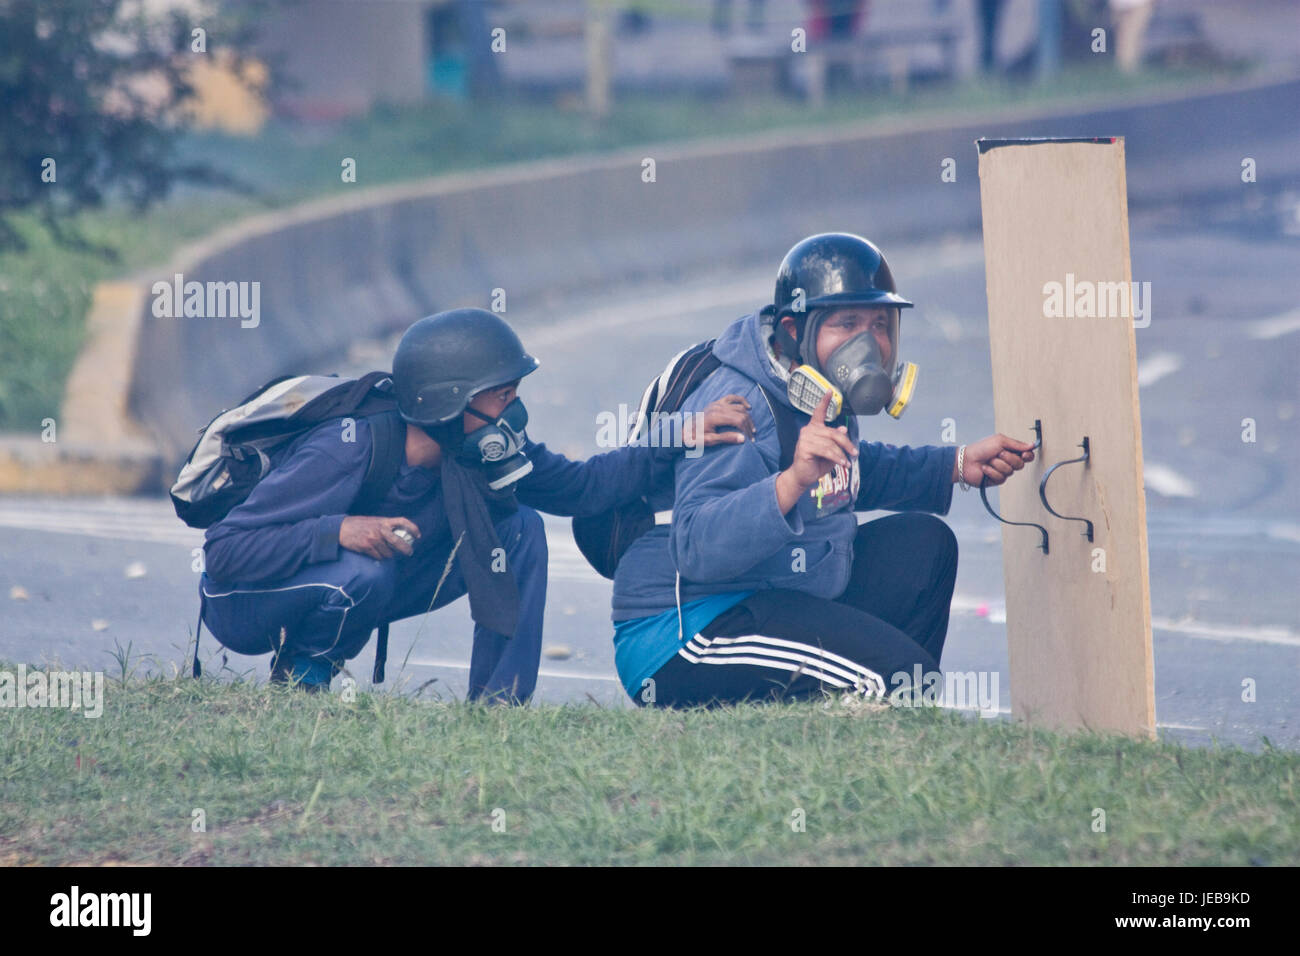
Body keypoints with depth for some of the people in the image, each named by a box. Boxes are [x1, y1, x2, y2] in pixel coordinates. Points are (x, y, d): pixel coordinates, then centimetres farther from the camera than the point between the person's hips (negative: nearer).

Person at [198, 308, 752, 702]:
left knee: (518, 528, -7)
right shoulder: (345, 455, -34)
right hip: (244, 606, -7)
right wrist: (339, 531, -45)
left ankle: (498, 707, -4)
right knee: (362, 574, -40)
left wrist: (681, 442, -10)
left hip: (348, 590, 7)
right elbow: (224, 551, -34)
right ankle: (298, 675, -10)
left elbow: (579, 487, 1)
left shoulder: (482, 451, -13)